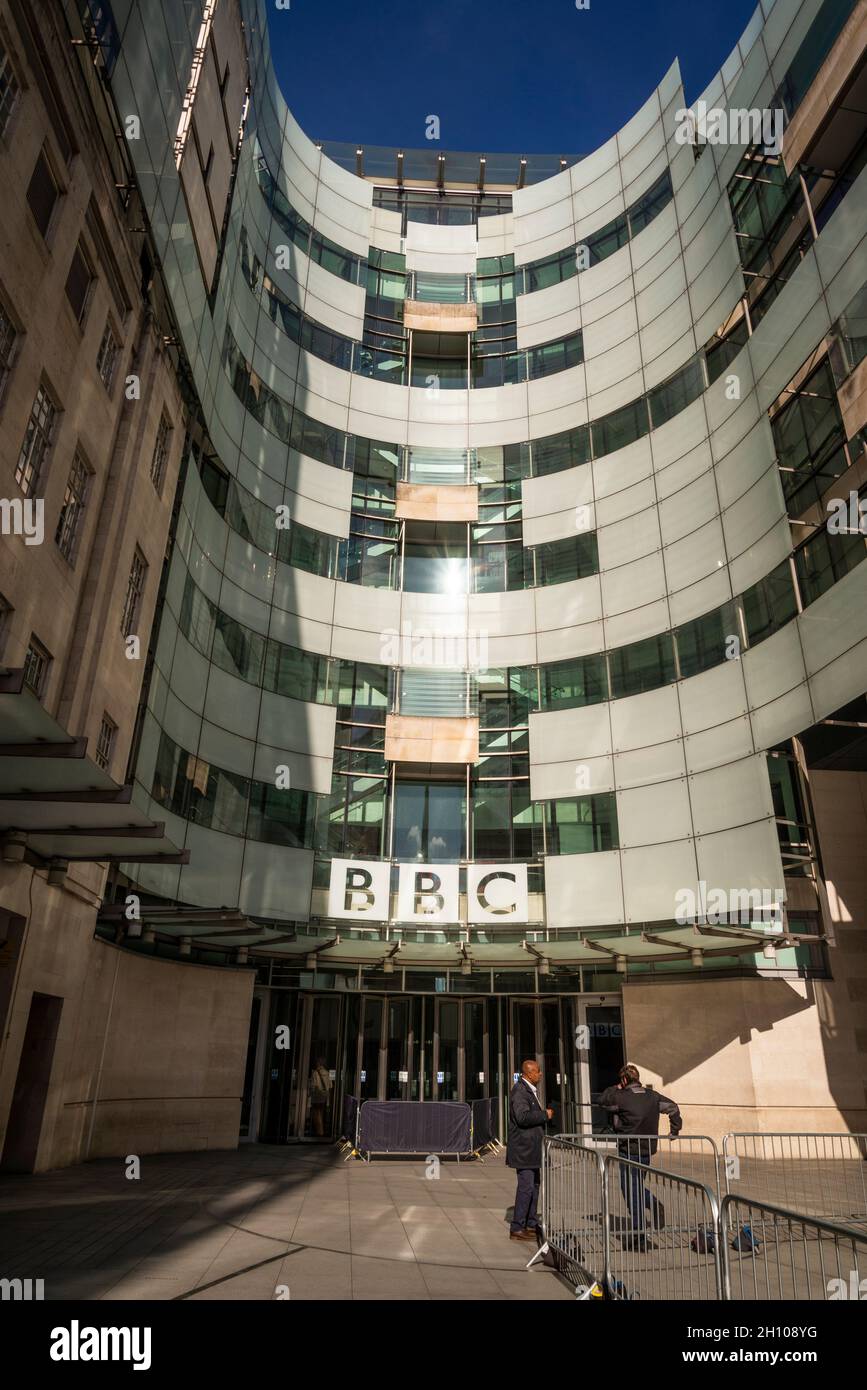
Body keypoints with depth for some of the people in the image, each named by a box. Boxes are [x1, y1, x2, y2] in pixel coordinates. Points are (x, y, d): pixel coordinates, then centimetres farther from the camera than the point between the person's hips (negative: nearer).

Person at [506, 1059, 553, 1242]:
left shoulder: (530, 1090, 16)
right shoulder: (520, 1091, -19)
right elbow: (523, 1117, -30)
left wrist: (544, 1114, 13)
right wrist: (545, 1115, -21)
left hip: (532, 1148, 10)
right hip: (524, 1148, -10)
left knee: (534, 1185, 15)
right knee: (526, 1187, -7)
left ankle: (531, 1224, 25)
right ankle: (517, 1229, 0)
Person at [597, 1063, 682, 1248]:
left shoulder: (621, 1097, -13)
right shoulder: (652, 1096, 3)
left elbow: (601, 1101, -1)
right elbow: (673, 1107, 8)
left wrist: (615, 1088, 5)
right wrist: (675, 1131, 15)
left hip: (629, 1151, -6)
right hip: (648, 1149, 6)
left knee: (631, 1191, 3)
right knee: (637, 1186, 22)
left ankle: (639, 1234, 6)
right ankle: (654, 1205, -2)